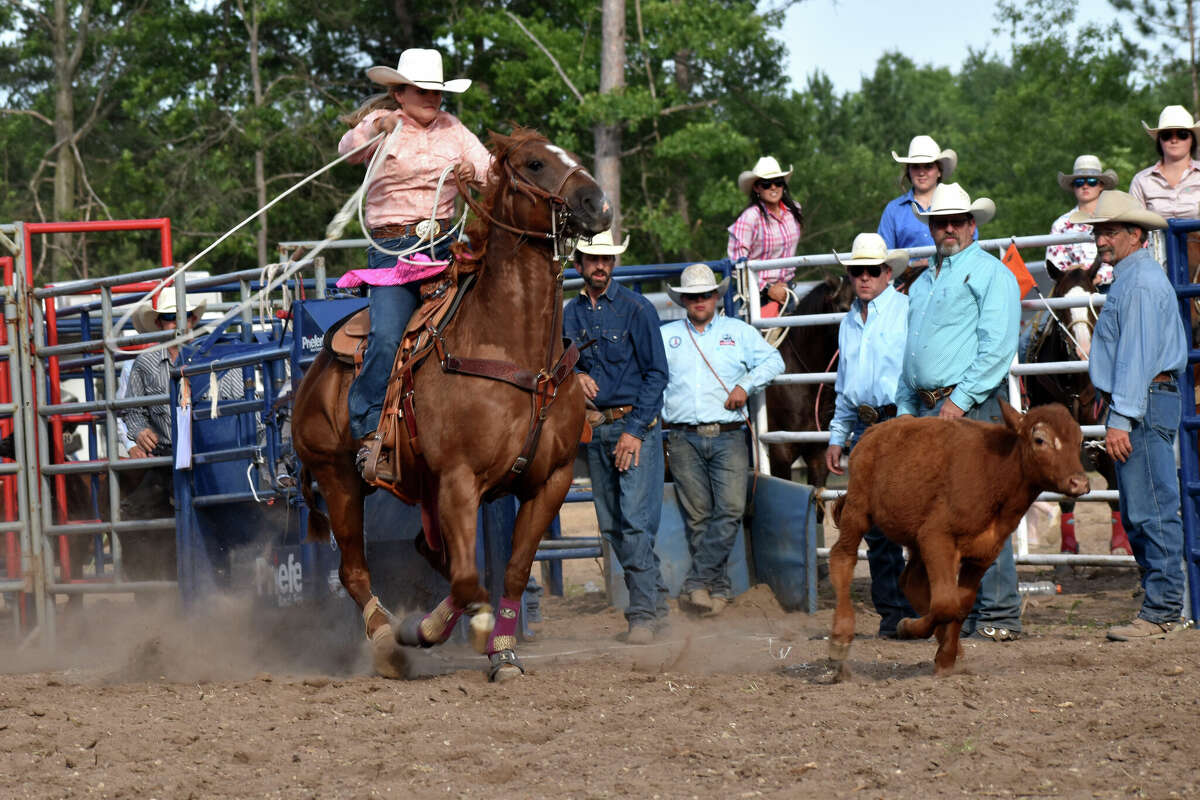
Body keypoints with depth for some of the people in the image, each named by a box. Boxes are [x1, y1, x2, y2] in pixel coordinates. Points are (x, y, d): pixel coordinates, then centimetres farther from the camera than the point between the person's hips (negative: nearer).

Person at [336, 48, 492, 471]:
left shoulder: (451, 128, 15)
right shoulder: (383, 125, 3)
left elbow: (491, 171, 11)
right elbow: (349, 150, -17)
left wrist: (477, 172, -13)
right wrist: (377, 128, -38)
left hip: (444, 243, 5)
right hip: (393, 249, -5)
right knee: (387, 335, -23)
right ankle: (369, 430, -18)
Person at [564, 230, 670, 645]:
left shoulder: (636, 309, -4)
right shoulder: (570, 314, 10)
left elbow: (656, 374, -6)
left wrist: (635, 430, -13)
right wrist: (575, 375, -10)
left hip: (635, 423, -6)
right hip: (594, 428, 6)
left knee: (635, 520, -14)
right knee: (612, 527, 7)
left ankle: (643, 613, -12)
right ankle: (657, 602, 17)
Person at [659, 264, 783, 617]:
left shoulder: (739, 332, 14)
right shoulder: (665, 336, 15)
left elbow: (773, 361, 8)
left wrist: (746, 385, -7)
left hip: (728, 436, -1)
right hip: (684, 438, 1)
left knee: (730, 508, -16)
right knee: (697, 516, -2)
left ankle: (698, 580, -14)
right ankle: (719, 587, 2)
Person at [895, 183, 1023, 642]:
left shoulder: (990, 273, -2)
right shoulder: (923, 283, 23)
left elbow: (998, 348, -12)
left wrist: (960, 399, -16)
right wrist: (906, 410, 15)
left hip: (971, 406, -8)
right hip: (926, 407, 8)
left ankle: (999, 615, -9)